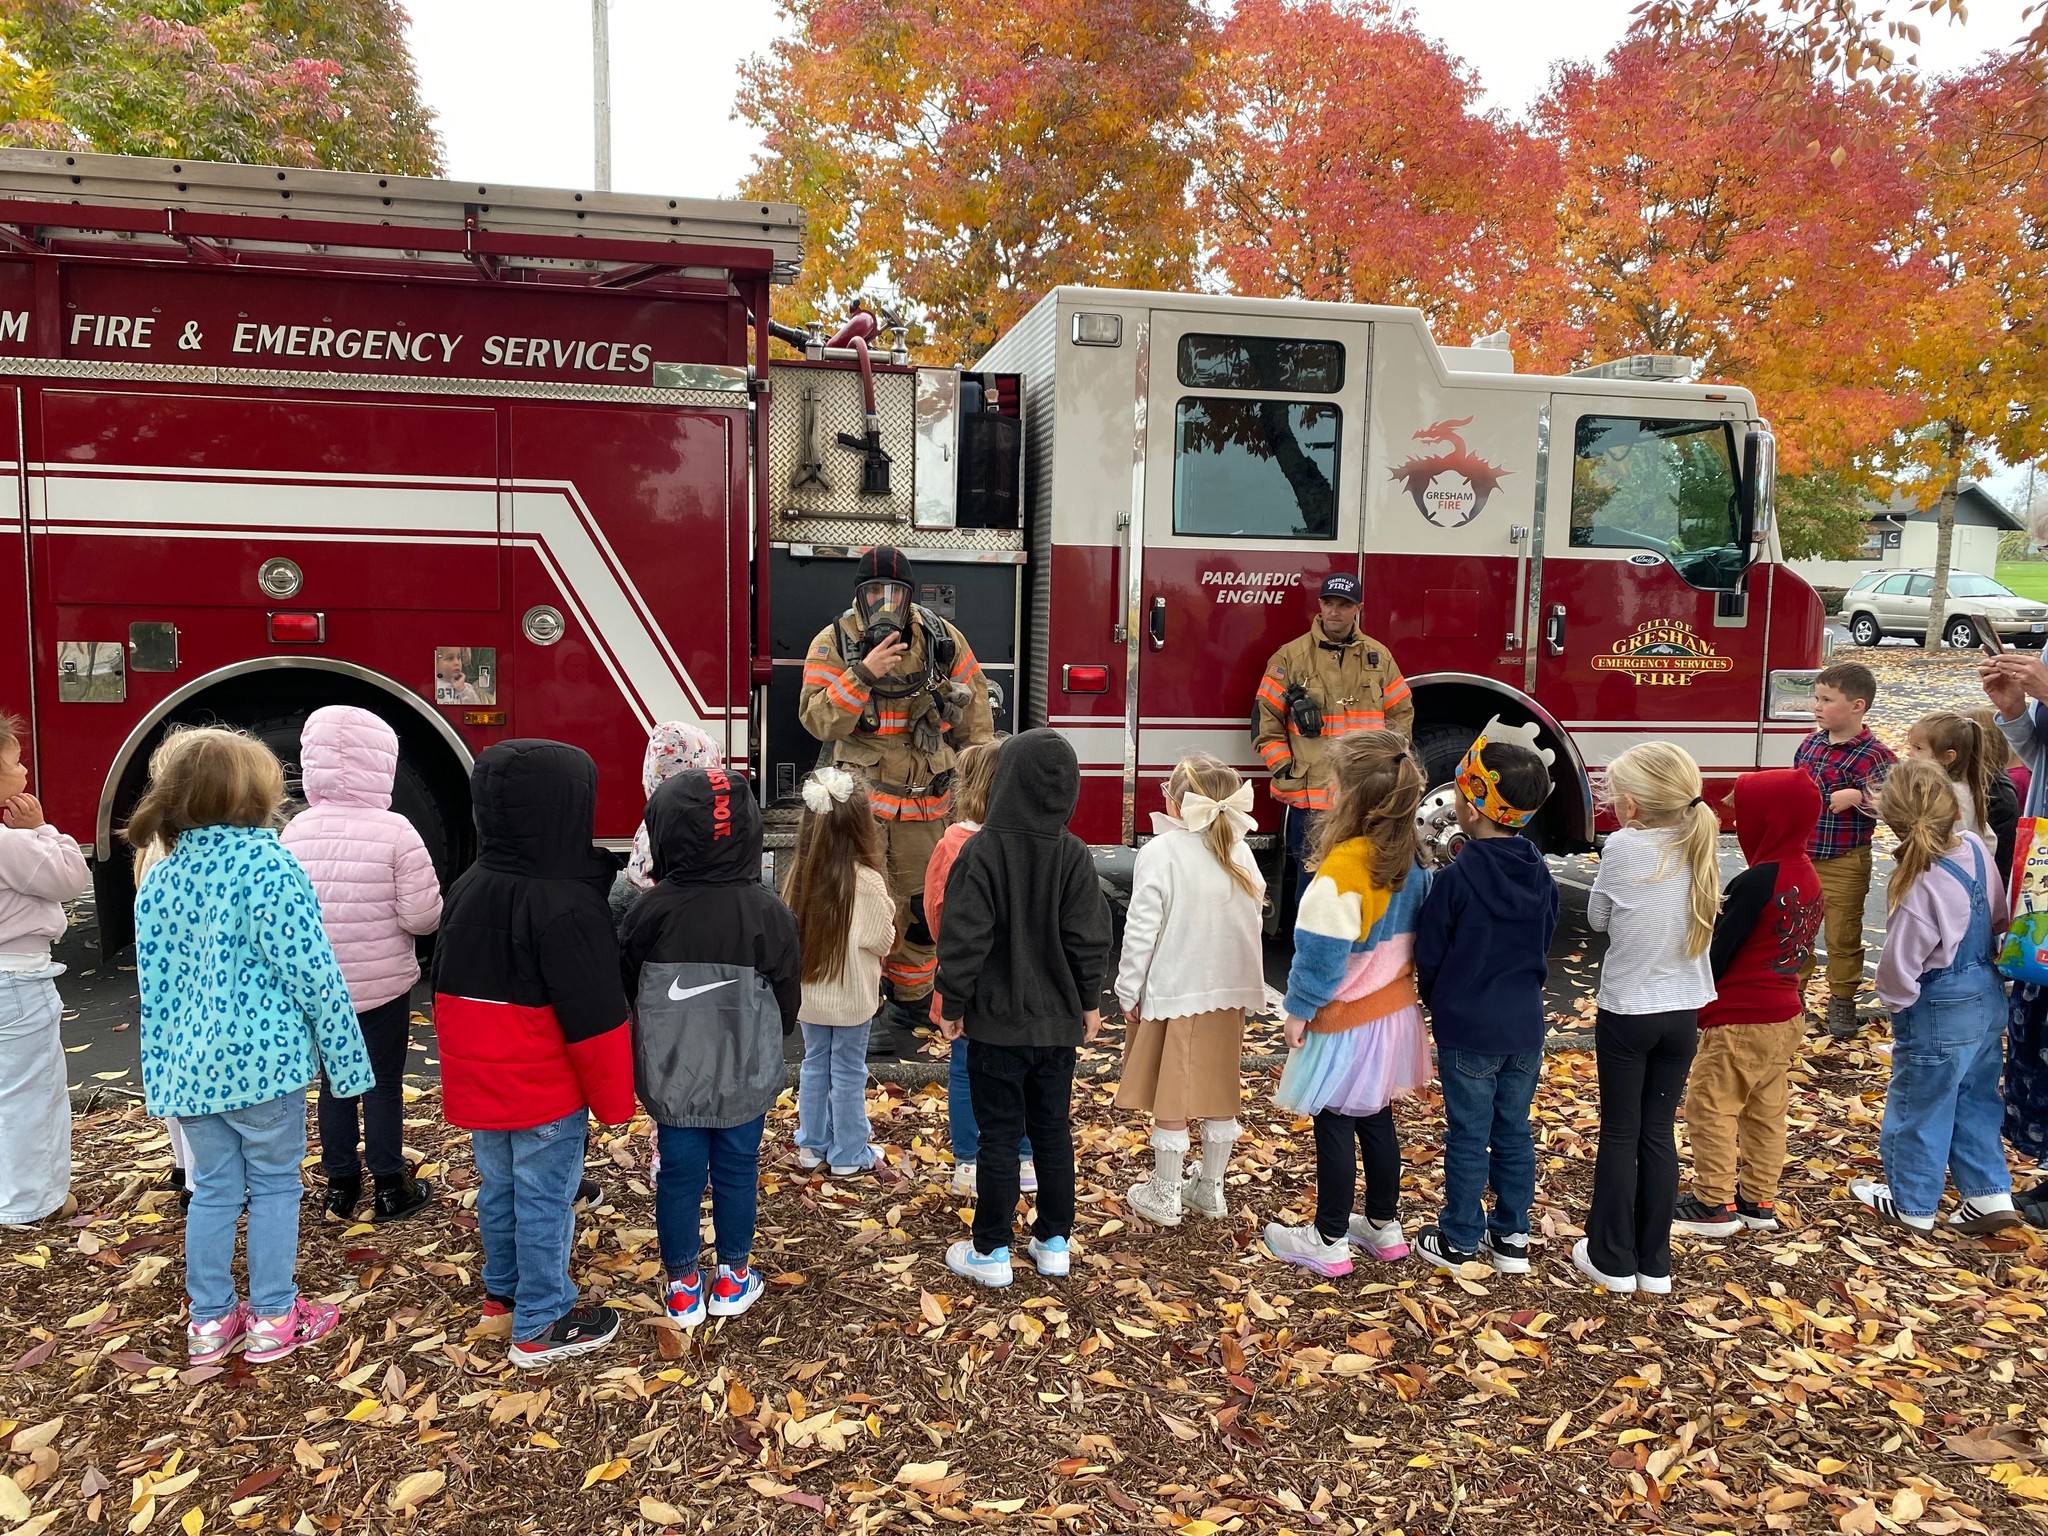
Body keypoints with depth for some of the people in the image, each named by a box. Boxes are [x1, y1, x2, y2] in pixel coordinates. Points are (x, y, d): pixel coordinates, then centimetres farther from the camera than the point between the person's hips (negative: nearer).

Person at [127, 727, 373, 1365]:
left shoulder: (158, 878, 5)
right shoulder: (267, 866, -15)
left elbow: (154, 987, 10)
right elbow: (312, 972, -16)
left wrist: (162, 1074, 17)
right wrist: (345, 1056, -7)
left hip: (190, 1062, 6)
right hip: (262, 1056, -6)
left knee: (213, 1189, 17)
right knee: (274, 1184, 9)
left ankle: (211, 1319, 27)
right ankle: (272, 1318, 18)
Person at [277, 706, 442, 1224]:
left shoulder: (293, 833, -5)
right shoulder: (394, 832, -18)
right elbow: (423, 917, -18)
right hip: (382, 984, -4)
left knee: (334, 1082, 16)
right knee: (383, 1083, 9)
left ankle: (340, 1185, 27)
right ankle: (390, 1188, 18)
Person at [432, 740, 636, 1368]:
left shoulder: (465, 890, 1)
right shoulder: (568, 908, -24)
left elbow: (446, 989, 13)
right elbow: (594, 1019, -21)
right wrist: (613, 1099, -9)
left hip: (477, 1084, 8)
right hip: (545, 1091, -7)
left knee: (498, 1187, 21)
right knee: (544, 1200, 5)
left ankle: (503, 1289, 38)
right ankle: (541, 1326, 16)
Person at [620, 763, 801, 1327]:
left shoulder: (650, 911, -14)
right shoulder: (768, 912, -15)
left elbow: (627, 987, 1)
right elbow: (788, 995, -3)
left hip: (672, 1075, 0)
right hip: (746, 1075, 0)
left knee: (679, 1175, 13)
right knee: (737, 1171, 15)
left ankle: (683, 1286, 25)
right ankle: (734, 1278, 29)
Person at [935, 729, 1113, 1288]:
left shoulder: (982, 850, -16)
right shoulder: (1076, 855, -5)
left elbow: (965, 937, -15)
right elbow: (1089, 938, -1)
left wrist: (953, 1002, -3)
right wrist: (1089, 1001, 12)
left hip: (996, 1020, -3)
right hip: (1058, 1019, 3)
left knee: (999, 1136, 5)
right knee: (1053, 1131, 15)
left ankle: (991, 1252, 14)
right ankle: (1054, 1243, 24)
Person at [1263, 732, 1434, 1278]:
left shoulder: (1342, 870, -26)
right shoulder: (1410, 863, -2)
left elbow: (1321, 951, -23)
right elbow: (1416, 931, 9)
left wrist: (1299, 1011, -11)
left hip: (1345, 1022, -7)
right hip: (1394, 1010, 7)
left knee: (1334, 1127, 6)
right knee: (1376, 1120, 20)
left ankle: (1328, 1242, 18)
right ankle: (1383, 1225, 34)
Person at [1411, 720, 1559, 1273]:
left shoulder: (1457, 878, -19)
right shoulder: (1539, 874, -1)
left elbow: (1429, 954, -10)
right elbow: (1543, 944, 10)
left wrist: (1435, 1000, 10)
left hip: (1468, 1028, -5)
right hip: (1525, 1025, 5)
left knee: (1468, 1136, 6)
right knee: (1514, 1131, 16)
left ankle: (1459, 1242, 18)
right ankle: (1512, 1237, 26)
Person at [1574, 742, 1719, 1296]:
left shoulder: (1623, 848, -18)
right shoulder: (1702, 849, -4)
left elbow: (1598, 917, -3)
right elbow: (1697, 919, 10)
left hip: (1626, 1012, -4)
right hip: (1683, 1014, 4)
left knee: (1619, 1135, 8)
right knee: (1659, 1134, 13)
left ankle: (1611, 1260, 18)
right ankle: (1654, 1264, 21)